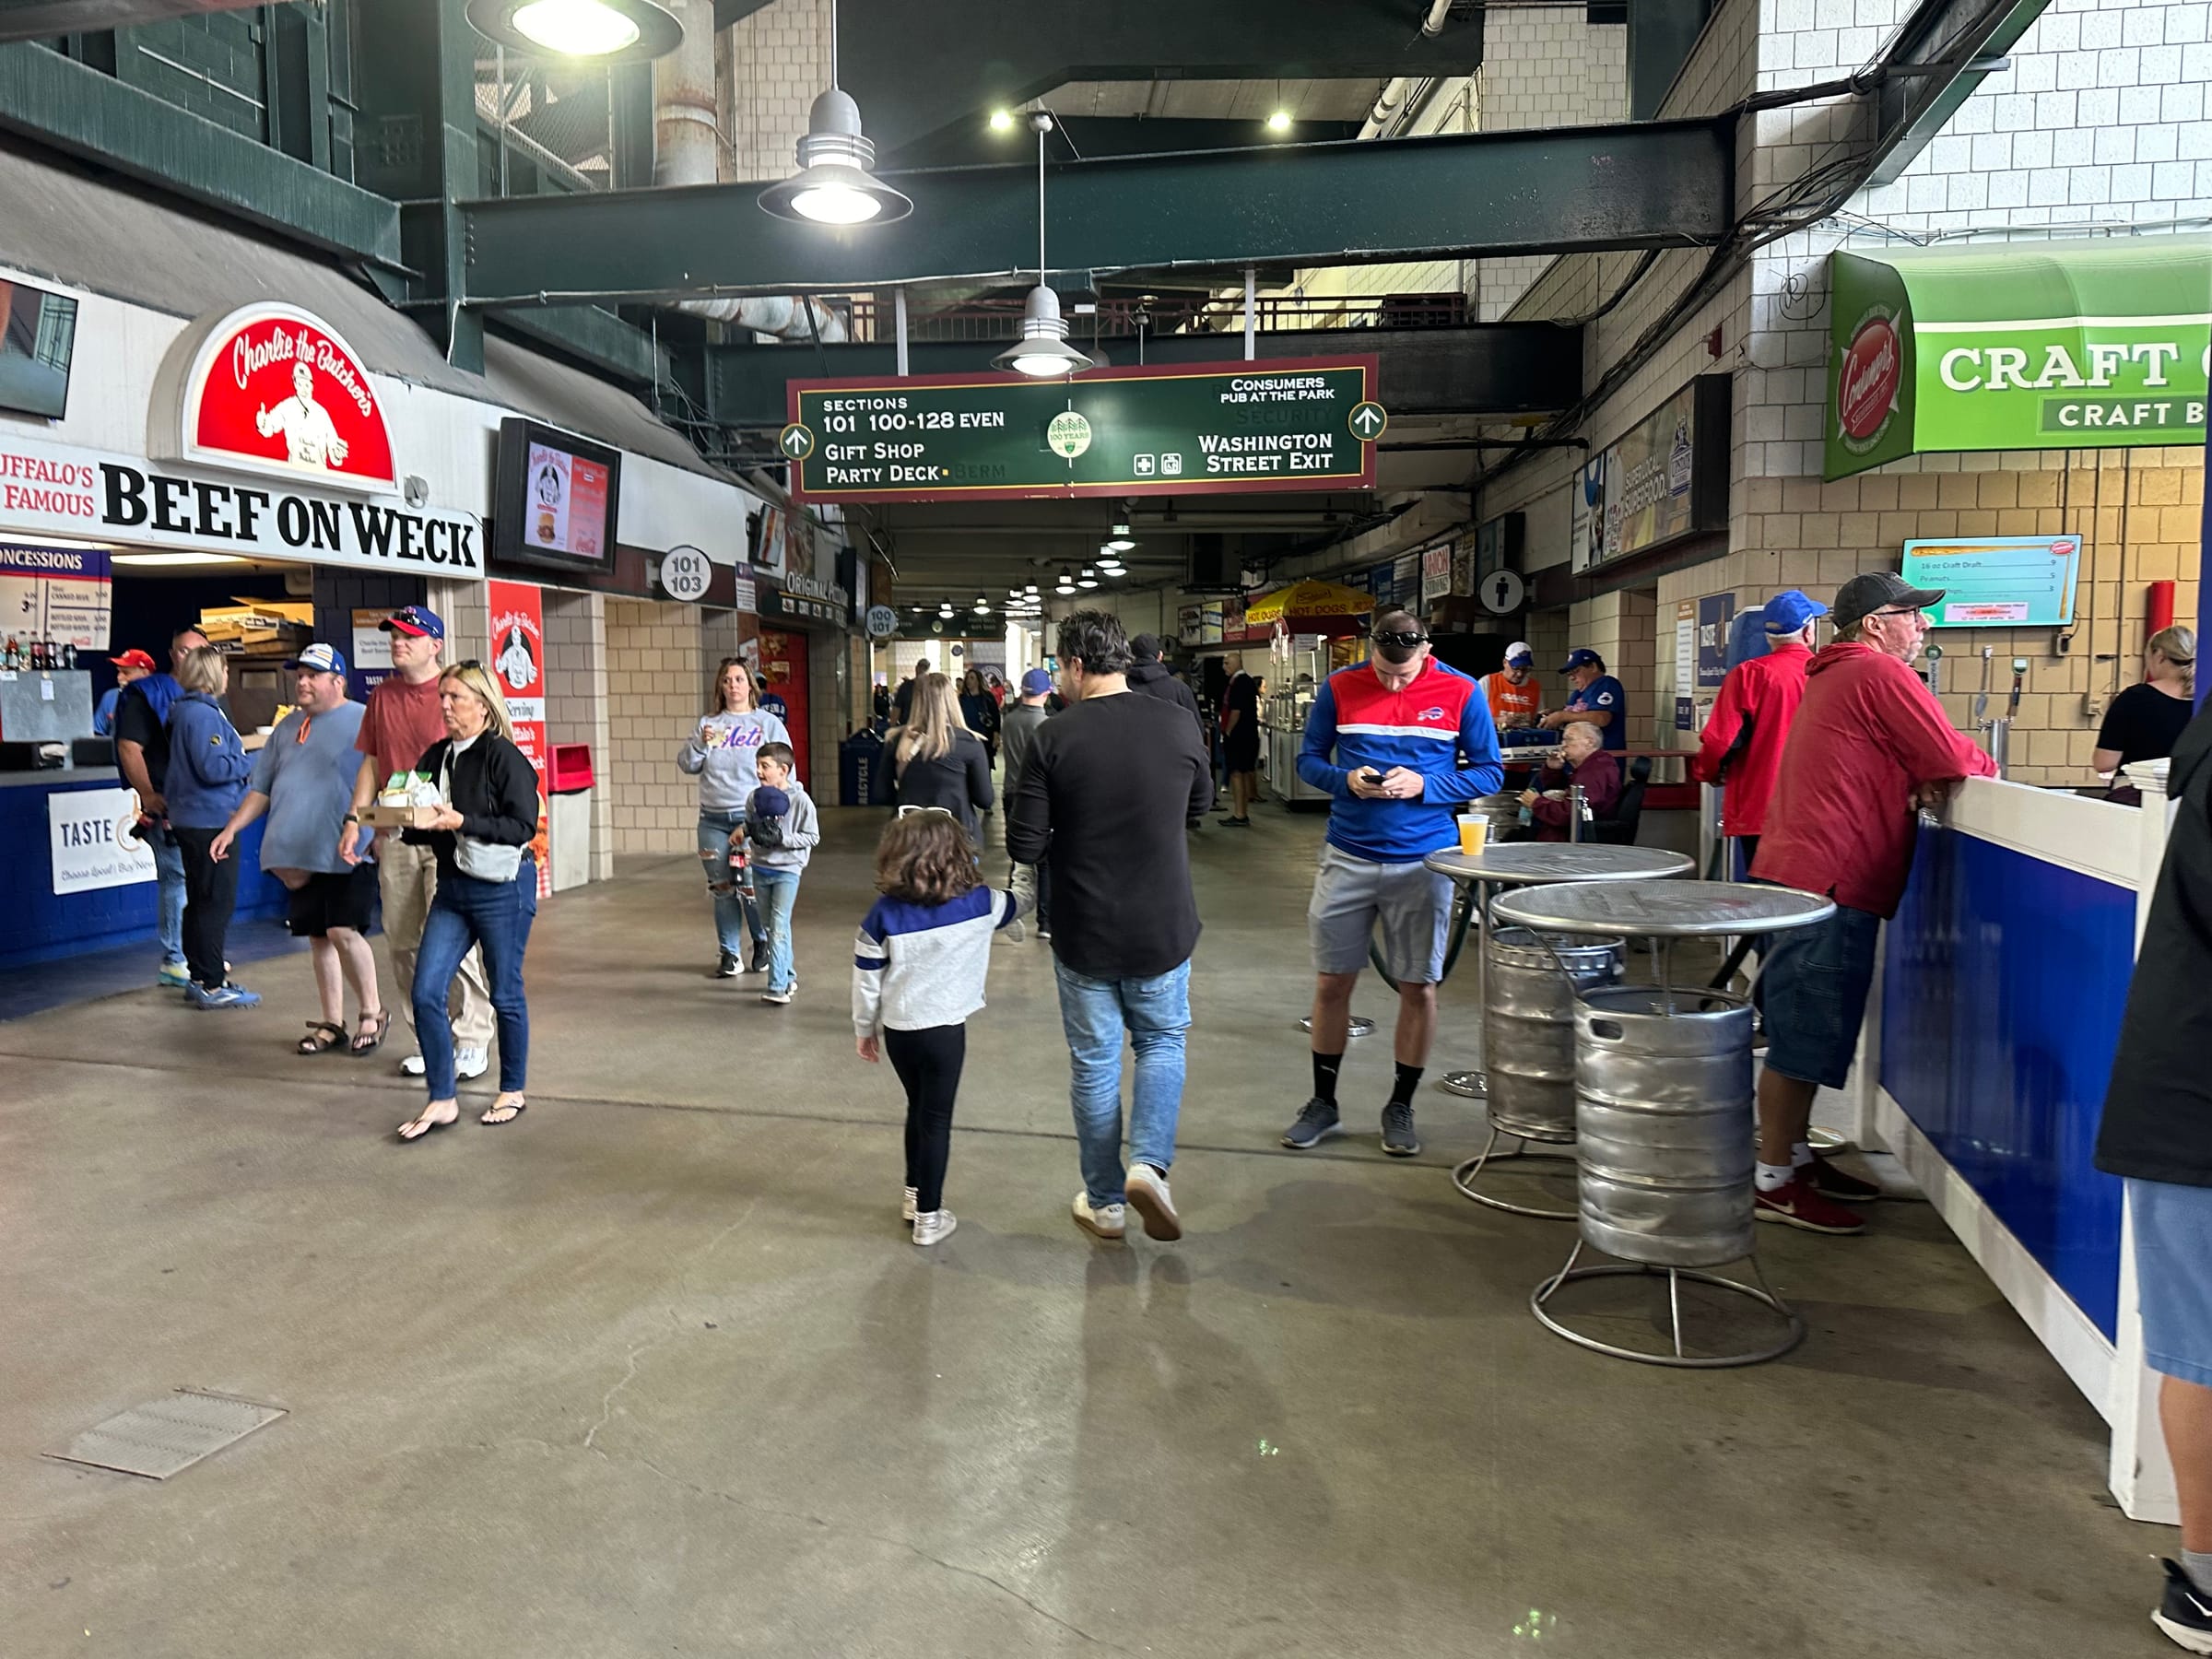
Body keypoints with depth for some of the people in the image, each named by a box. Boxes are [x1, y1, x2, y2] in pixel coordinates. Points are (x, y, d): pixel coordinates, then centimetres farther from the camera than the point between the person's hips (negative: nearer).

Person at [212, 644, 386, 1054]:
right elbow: (261, 788, 22)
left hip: (347, 854, -7)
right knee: (317, 937, 10)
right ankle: (332, 1023, 20)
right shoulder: (288, 726, 17)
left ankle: (372, 1014, 3)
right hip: (299, 853, 7)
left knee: (344, 931, -14)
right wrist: (231, 829, 14)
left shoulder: (362, 720, -4)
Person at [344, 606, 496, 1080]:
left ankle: (473, 1037, 3)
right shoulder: (382, 696, 13)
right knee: (402, 941, 6)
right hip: (395, 833, 6)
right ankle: (426, 1037, 17)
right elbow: (371, 763, 18)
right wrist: (354, 819, 10)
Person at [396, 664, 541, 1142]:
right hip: (452, 887, 7)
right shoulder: (436, 757, 9)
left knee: (505, 993, 6)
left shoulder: (503, 756, -12)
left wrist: (462, 822, -23)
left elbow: (524, 826, -18)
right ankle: (442, 1100, 10)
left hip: (502, 887, -6)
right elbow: (426, 828, 15)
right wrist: (404, 824, -6)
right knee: (426, 992, -1)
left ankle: (513, 1092, 24)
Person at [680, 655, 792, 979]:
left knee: (754, 887, -1)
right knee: (722, 889, 6)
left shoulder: (768, 723, 4)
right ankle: (729, 952, 16)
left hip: (753, 818, -3)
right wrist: (701, 743, -12)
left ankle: (762, 945, 20)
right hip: (713, 821, 3)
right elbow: (686, 765, 7)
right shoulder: (709, 723, 10)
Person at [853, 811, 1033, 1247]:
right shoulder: (980, 905, -10)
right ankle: (928, 1217, 13)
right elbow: (1020, 901, 11)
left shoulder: (883, 914, -8)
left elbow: (866, 979, -2)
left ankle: (914, 1196, 36)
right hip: (944, 1031, -3)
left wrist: (864, 1029, 11)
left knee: (918, 1109, 22)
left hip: (897, 1031, 3)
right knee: (936, 1120, 7)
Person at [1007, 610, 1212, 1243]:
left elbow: (1025, 845, -13)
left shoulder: (1055, 736, -15)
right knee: (1162, 1042, 21)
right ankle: (1149, 1163, 1)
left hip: (1084, 935, -1)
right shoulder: (1177, 723, -7)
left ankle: (1105, 1202, 24)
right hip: (1165, 930, 2)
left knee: (1094, 1062, 13)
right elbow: (1200, 804, 10)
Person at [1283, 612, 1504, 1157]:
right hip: (1348, 859, 1)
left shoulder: (1462, 693, -3)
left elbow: (1490, 772, 1)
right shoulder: (1339, 688, 0)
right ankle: (1323, 1102, 23)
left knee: (1418, 987, 6)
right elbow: (1309, 759, 6)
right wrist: (1346, 780, -15)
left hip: (1423, 861, -1)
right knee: (1332, 982, 6)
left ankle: (1400, 1107, 23)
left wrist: (1424, 786, -15)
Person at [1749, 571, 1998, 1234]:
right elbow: (1953, 763, -11)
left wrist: (1922, 778, 0)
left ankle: (1795, 1156, 26)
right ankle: (1775, 1183, 1)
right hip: (1828, 882, -10)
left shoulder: (1831, 674, 20)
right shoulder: (1880, 674, -10)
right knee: (1801, 1039, -5)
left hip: (1797, 873, 10)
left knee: (1803, 1034, 17)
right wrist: (1984, 766, 11)